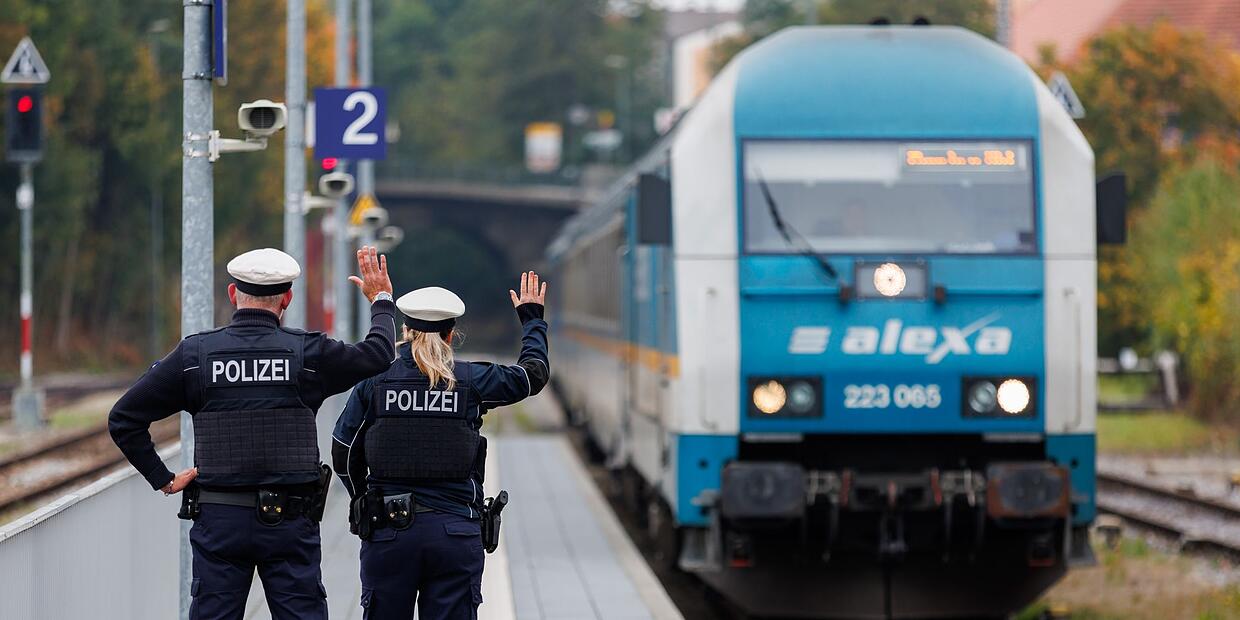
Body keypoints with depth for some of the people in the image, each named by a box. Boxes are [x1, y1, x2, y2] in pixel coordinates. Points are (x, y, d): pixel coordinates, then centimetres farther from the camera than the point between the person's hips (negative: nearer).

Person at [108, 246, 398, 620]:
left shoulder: (195, 354, -2)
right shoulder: (308, 353, -4)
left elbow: (123, 419, 1)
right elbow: (378, 352, 13)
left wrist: (163, 479, 7)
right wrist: (381, 299, 30)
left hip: (218, 520, 1)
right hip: (290, 521, -1)